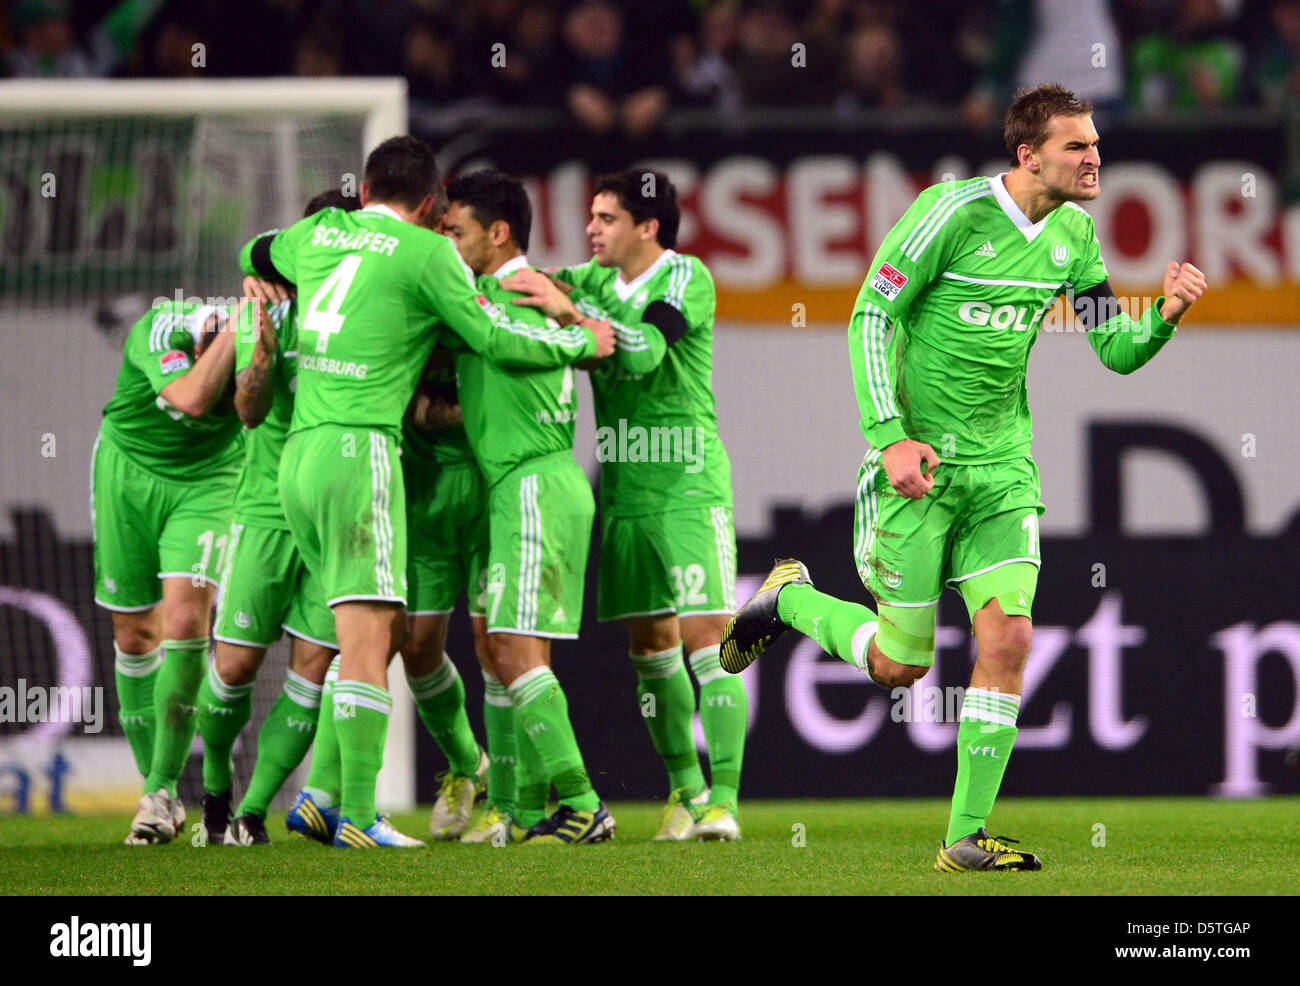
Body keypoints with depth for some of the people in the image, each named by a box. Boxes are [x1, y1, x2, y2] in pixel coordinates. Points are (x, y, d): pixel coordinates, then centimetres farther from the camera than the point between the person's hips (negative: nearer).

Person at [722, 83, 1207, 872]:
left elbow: (1117, 349, 8)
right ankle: (787, 599, 31)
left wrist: (1166, 315, -15)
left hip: (1003, 464, 5)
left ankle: (967, 836, -3)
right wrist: (890, 436, -20)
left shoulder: (1075, 234, 4)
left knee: (1008, 637, -10)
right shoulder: (954, 212, -15)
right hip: (920, 460, -5)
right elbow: (872, 314, -12)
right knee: (901, 664, 1)